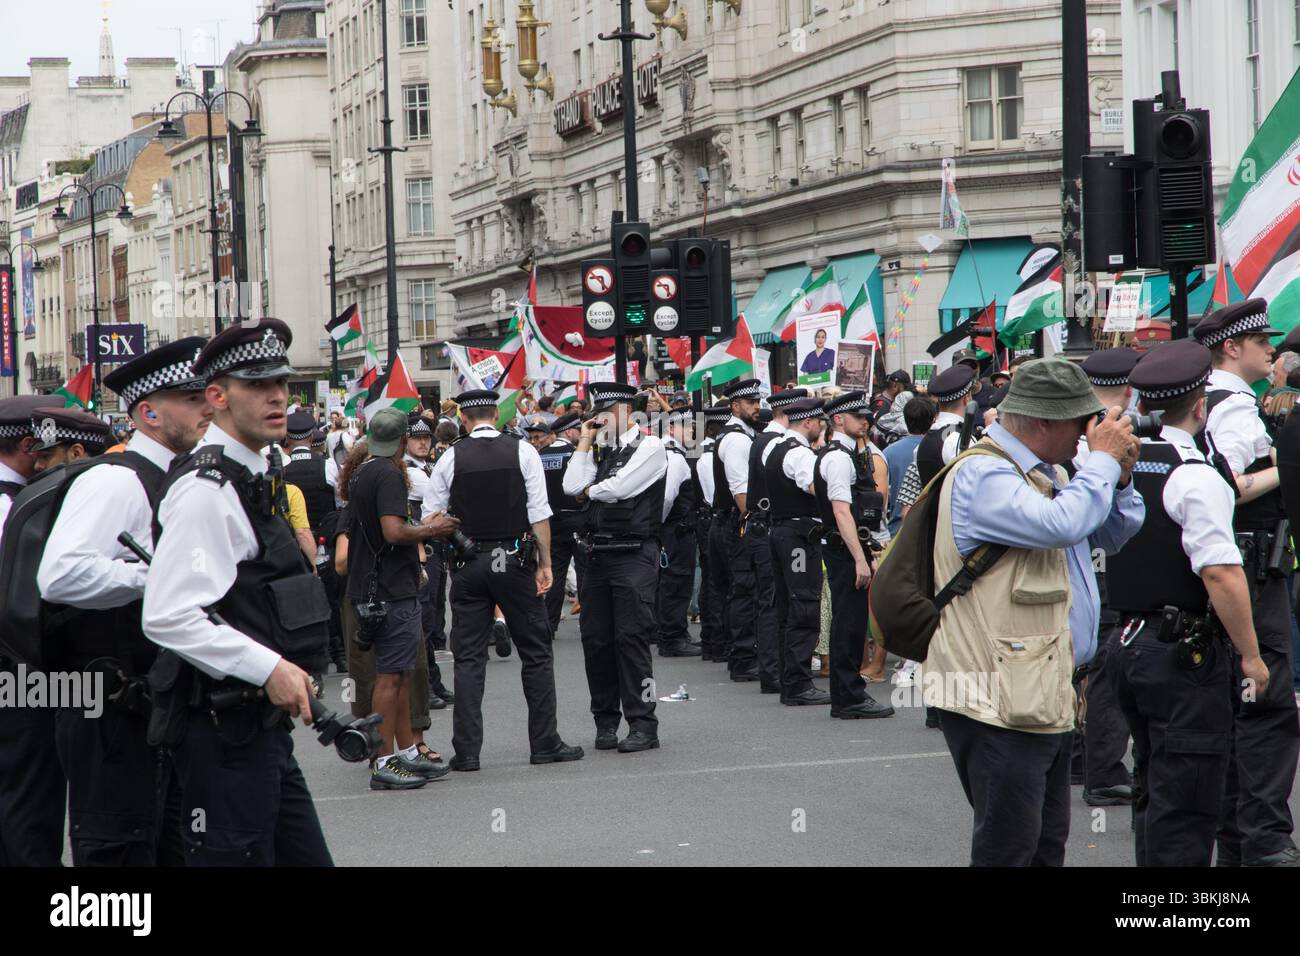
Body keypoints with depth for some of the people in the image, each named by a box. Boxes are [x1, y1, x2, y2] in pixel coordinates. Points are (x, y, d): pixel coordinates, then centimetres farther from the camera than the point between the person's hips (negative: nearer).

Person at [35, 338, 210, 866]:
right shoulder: (115, 482, -15)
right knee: (120, 851, -5)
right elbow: (60, 576, -30)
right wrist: (155, 576, -23)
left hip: (159, 703, 10)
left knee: (171, 848, 15)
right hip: (113, 712, -10)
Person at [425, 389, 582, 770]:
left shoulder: (451, 458, -1)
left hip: (468, 564, 1)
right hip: (514, 561, -1)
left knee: (468, 657, 4)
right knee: (536, 652, 8)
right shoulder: (522, 452, -3)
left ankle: (466, 750, 1)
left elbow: (430, 519, 0)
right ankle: (544, 743, 9)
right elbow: (539, 513, -5)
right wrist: (545, 563, 0)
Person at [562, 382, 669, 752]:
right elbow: (572, 487, 5)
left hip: (634, 554, -7)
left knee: (632, 637, -10)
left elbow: (617, 488, -15)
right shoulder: (603, 451, 18)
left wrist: (590, 490, 4)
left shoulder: (649, 447, -4)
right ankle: (606, 721, 17)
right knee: (595, 638, 7)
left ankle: (643, 725, -6)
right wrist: (585, 442, 8)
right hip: (599, 552, 7)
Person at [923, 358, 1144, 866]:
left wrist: (1120, 476, 7)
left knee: (1048, 843, 16)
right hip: (998, 702, -10)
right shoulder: (983, 474, -15)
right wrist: (1103, 460, -15)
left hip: (1046, 694, 10)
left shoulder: (1047, 472, 17)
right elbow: (1060, 524, -30)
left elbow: (1118, 534, 26)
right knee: (1008, 846, -8)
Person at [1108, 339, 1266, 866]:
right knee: (1185, 808, -5)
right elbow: (1220, 573, -22)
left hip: (1130, 644, 8)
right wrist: (1250, 654, -14)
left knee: (1154, 793, 18)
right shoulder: (1195, 477, -16)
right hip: (1187, 654, -8)